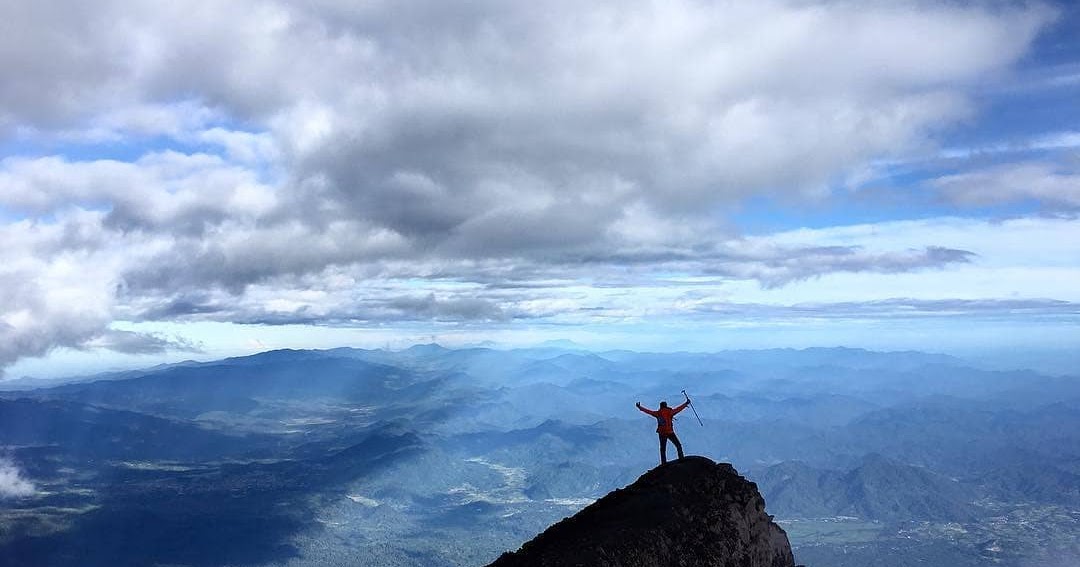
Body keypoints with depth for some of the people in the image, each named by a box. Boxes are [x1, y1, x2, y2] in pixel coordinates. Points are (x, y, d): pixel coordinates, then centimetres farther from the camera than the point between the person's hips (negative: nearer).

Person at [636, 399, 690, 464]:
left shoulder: (657, 413, 2)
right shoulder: (670, 412, -5)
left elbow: (648, 411, 9)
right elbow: (679, 409, -1)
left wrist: (639, 407, 19)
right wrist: (686, 403, 9)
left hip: (661, 433, 3)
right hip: (670, 432, -3)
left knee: (663, 449, 10)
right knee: (678, 445, 9)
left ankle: (663, 463, 6)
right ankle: (681, 459, -1)